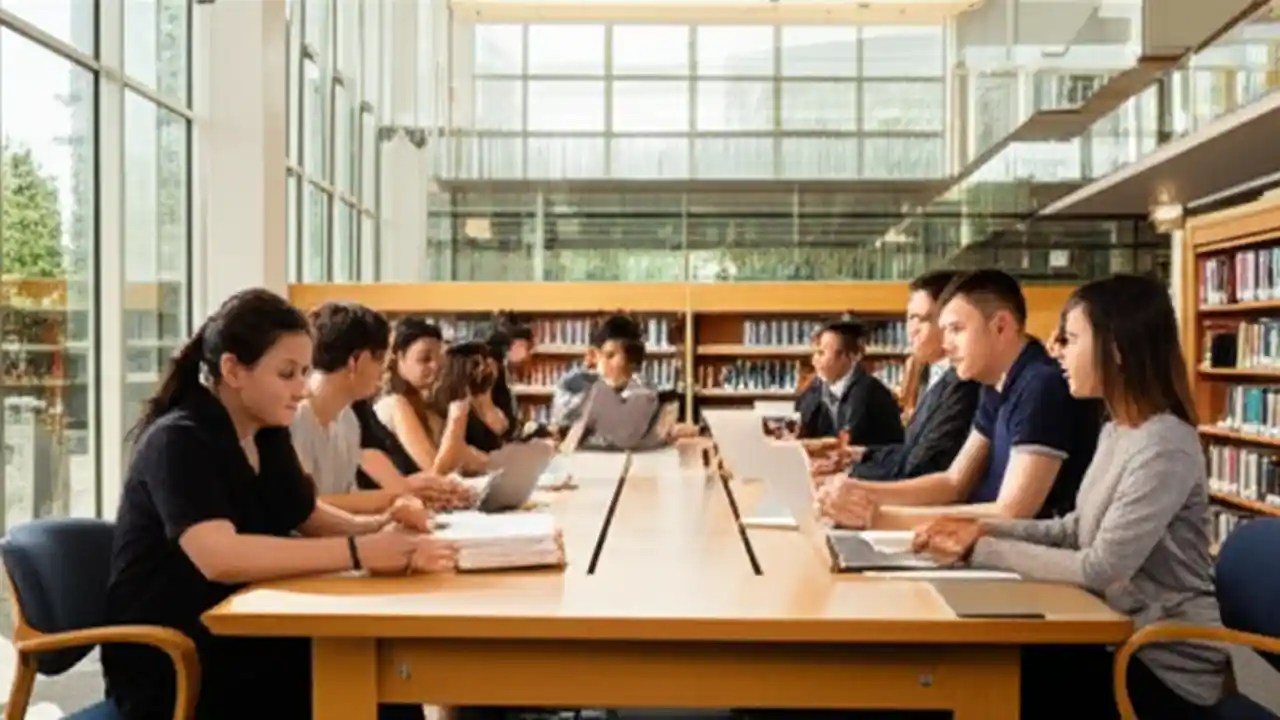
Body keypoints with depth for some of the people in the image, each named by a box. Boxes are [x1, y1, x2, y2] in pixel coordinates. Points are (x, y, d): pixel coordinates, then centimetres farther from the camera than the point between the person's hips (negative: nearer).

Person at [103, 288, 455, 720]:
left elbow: (309, 518, 17)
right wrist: (357, 553, -36)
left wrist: (377, 529, -4)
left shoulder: (268, 435, 5)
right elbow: (220, 558, -33)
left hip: (240, 640, 7)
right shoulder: (178, 441, -18)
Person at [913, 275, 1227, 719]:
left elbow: (1100, 568, -26)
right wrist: (982, 530, -4)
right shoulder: (1116, 432, 6)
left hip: (1165, 667, -7)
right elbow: (1075, 530, 10)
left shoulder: (1164, 447, -24)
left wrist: (981, 550, -21)